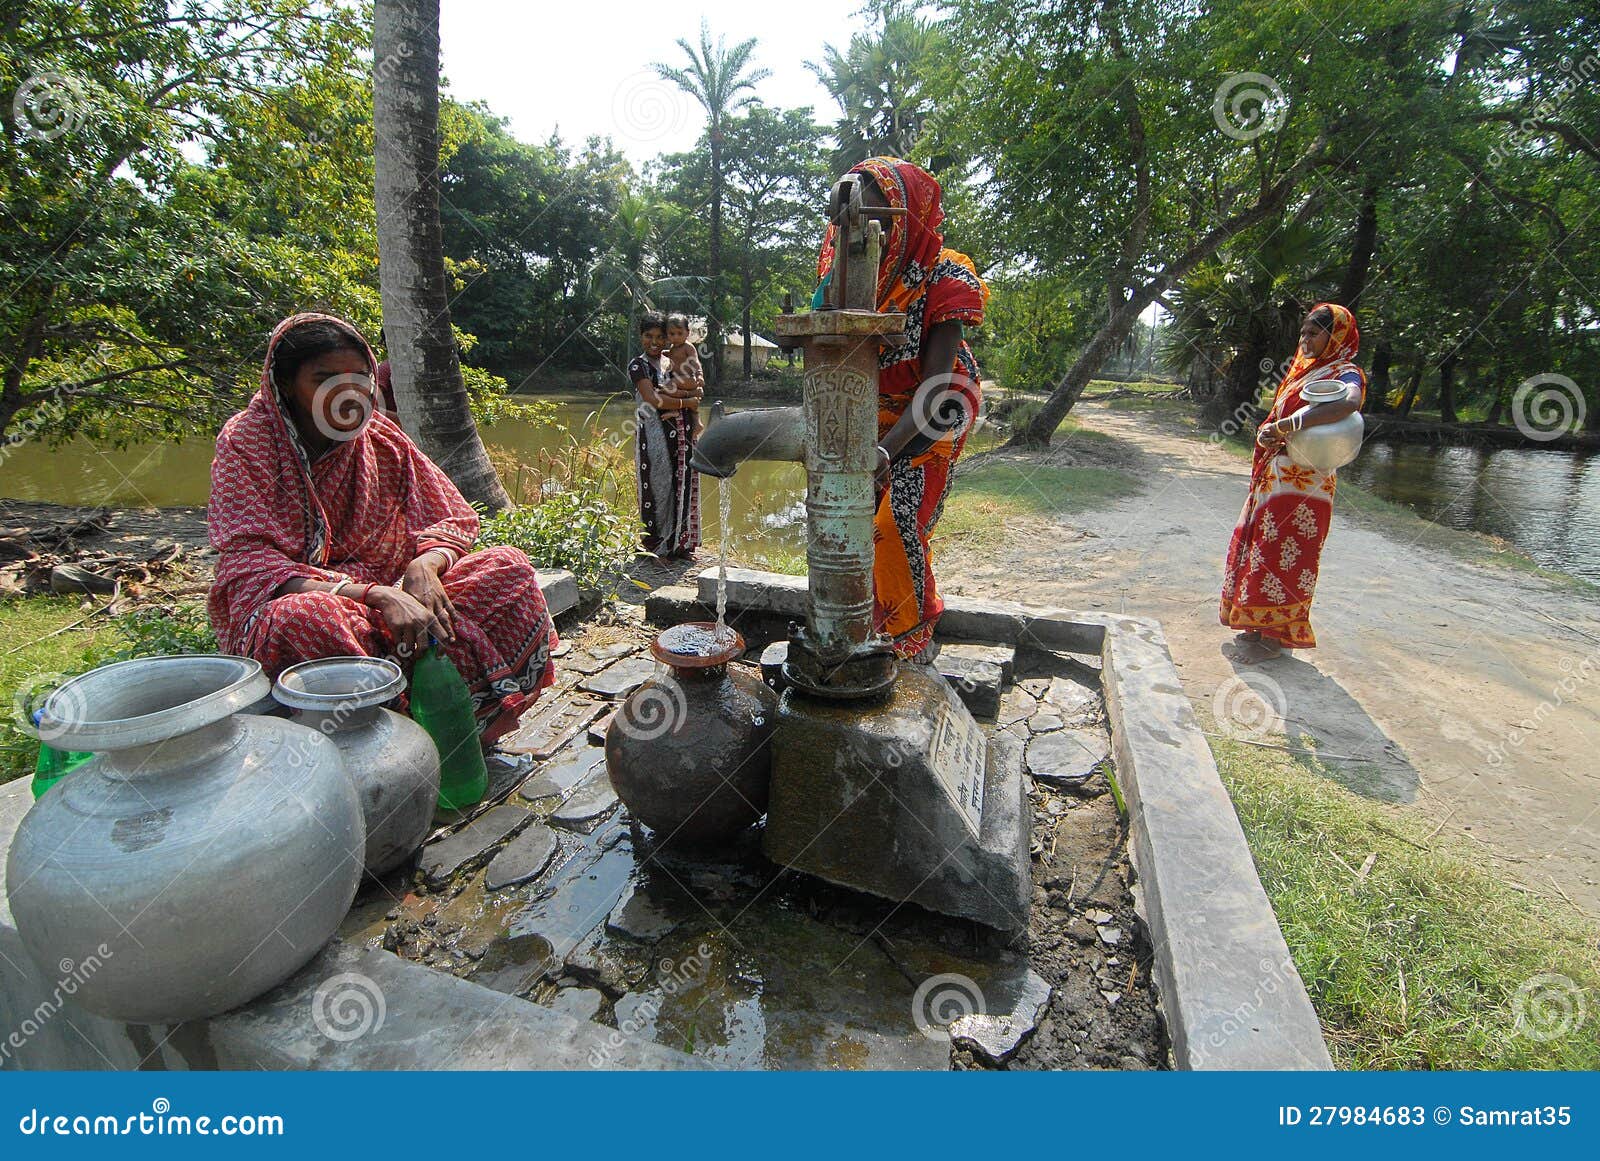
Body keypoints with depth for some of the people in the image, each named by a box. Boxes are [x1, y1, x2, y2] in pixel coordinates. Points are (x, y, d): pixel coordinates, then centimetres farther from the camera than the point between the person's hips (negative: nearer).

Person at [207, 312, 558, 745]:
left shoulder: (379, 436, 4)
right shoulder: (246, 444, -7)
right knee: (304, 617, -41)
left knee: (510, 569, -14)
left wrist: (424, 565, -20)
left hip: (383, 595, 4)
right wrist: (373, 594, -31)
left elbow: (451, 519, 4)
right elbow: (251, 565, -16)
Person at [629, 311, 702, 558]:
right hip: (655, 432, -6)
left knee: (683, 484, 7)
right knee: (659, 485, -3)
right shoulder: (638, 365, 0)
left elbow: (698, 391, 4)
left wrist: (672, 393, -13)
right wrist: (686, 401, -8)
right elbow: (653, 400, -15)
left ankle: (679, 542, 17)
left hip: (682, 432, 6)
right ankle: (656, 545, 7)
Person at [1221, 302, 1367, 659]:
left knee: (1283, 554, -6)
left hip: (1303, 481, -8)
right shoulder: (1302, 371, 18)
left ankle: (1279, 634, 5)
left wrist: (1286, 425, -34)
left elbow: (1349, 403, -31)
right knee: (1260, 547, 12)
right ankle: (1263, 625, 23)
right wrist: (1266, 434, -7)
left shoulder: (1345, 373, -7)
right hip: (1273, 476, 8)